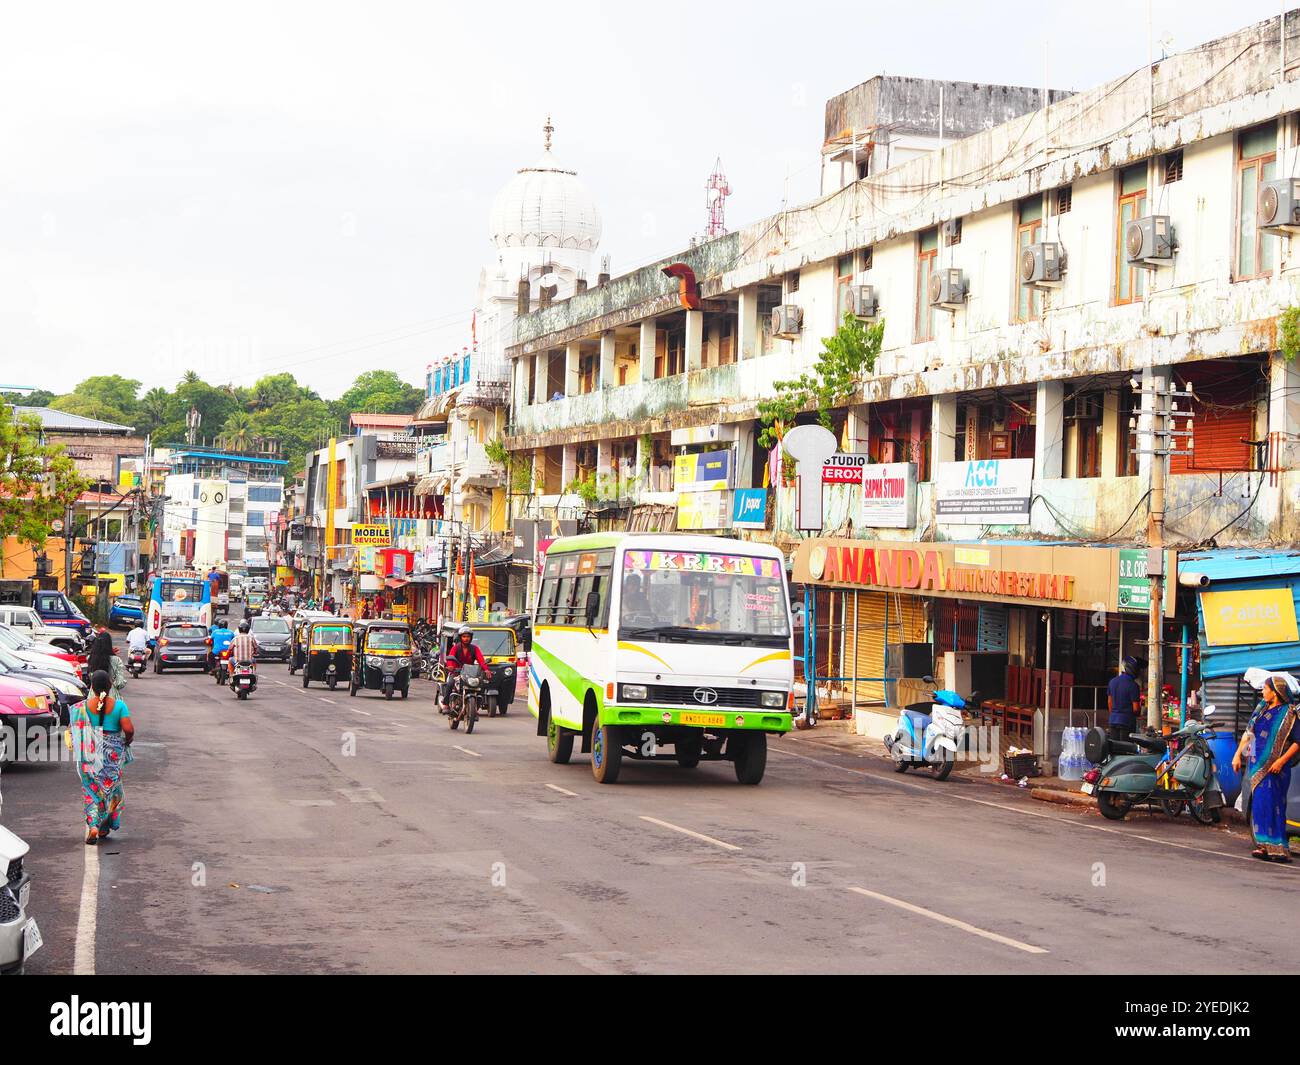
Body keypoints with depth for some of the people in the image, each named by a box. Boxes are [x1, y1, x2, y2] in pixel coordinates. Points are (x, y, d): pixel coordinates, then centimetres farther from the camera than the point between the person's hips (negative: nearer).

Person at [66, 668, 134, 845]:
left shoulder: (83, 707, -8)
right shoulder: (119, 705, -11)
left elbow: (72, 728, -7)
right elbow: (129, 729, -15)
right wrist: (128, 741, 5)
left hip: (90, 754, 0)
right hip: (113, 752, 0)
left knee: (91, 788, 10)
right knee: (110, 787, 17)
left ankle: (93, 825, -8)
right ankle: (104, 828, 23)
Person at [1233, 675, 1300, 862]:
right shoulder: (1261, 708, 12)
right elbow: (1248, 732, 19)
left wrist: (1281, 761, -18)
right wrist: (1238, 754, 13)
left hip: (1274, 769, -7)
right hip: (1256, 765, 7)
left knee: (1269, 804, -12)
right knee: (1258, 804, 5)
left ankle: (1276, 848, -11)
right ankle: (1265, 845, 10)